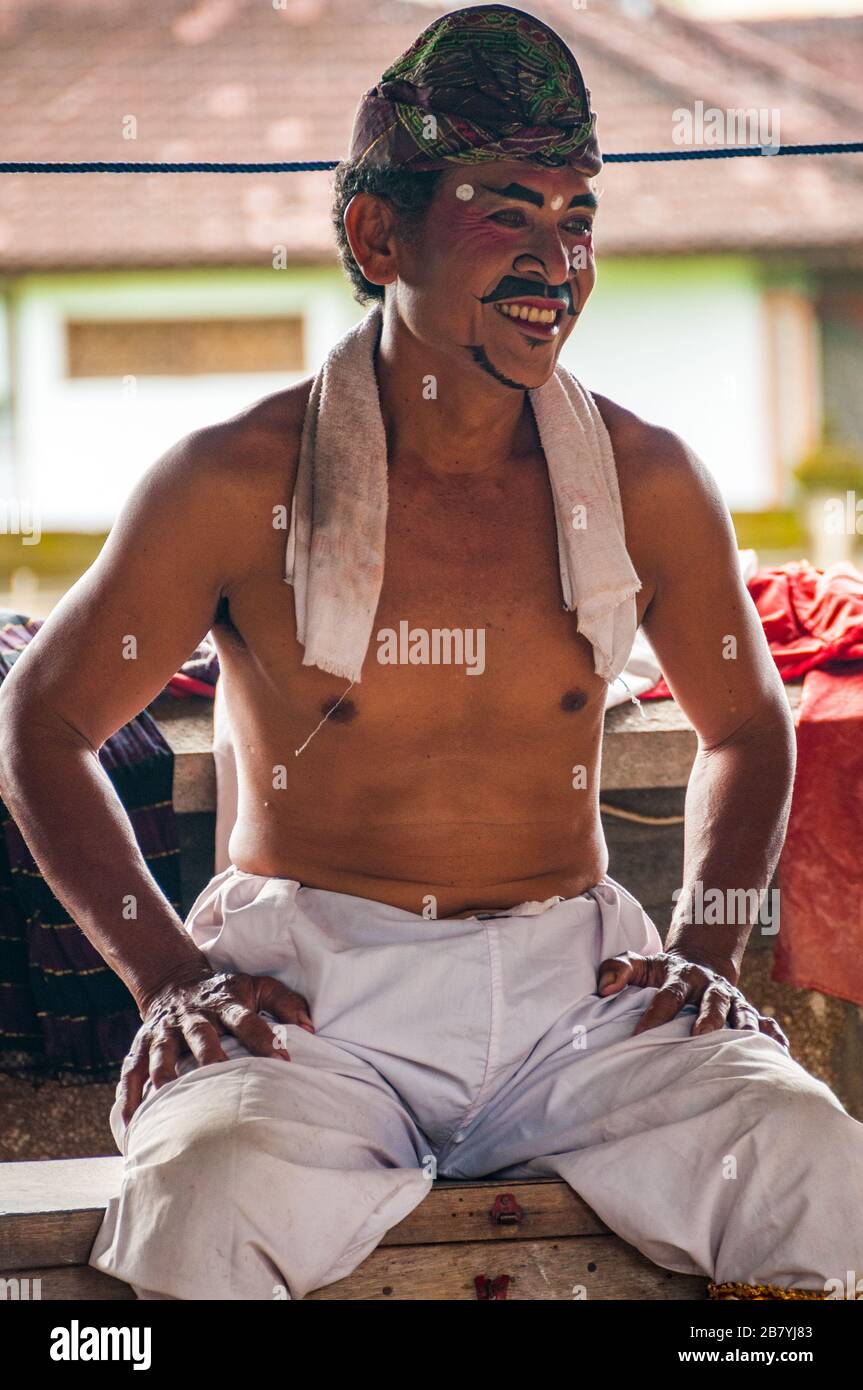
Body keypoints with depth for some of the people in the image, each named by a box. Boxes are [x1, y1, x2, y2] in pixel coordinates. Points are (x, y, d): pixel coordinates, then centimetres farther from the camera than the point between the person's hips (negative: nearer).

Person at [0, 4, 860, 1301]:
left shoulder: (645, 482, 5)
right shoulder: (240, 482, -3)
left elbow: (747, 723, 22)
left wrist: (706, 949, 5)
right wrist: (170, 974, -6)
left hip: (572, 984, 3)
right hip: (309, 989, -2)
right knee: (213, 1195, -36)